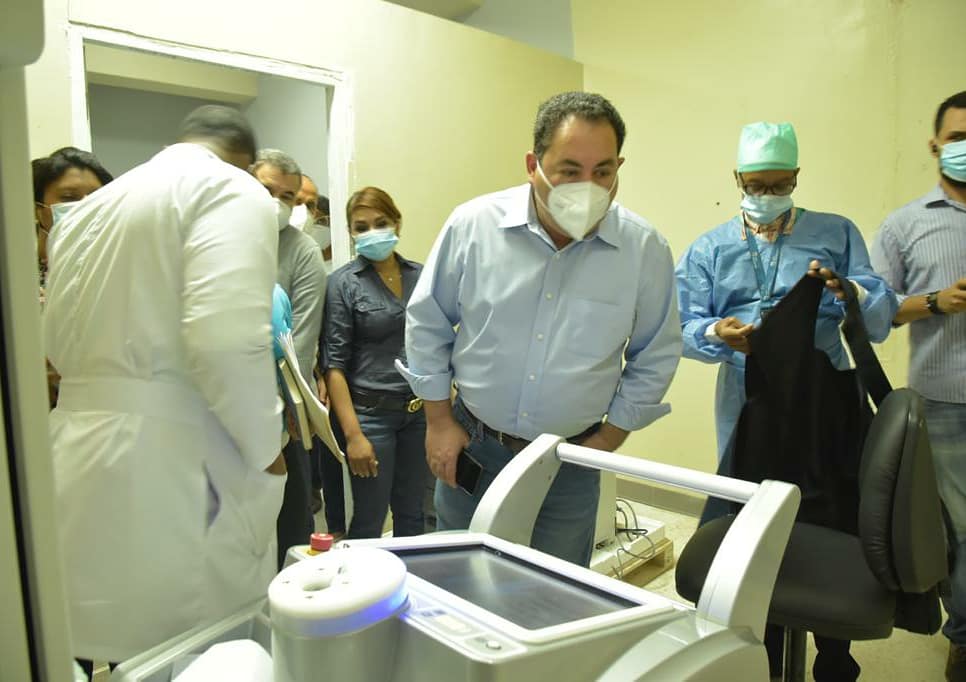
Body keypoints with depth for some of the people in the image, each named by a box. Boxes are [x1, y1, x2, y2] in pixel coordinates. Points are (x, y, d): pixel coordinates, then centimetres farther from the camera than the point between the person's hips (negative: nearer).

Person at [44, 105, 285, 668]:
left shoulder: (90, 207, 17)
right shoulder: (230, 189, -7)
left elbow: (60, 343, 19)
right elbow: (226, 339, -21)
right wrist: (264, 447, -8)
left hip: (82, 453, 8)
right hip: (176, 461, -8)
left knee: (118, 640, 18)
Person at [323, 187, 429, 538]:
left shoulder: (419, 274, 6)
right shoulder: (344, 282, -6)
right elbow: (335, 363, -9)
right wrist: (353, 434, -14)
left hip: (420, 410, 4)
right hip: (372, 413, -4)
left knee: (411, 514, 15)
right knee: (369, 520, 6)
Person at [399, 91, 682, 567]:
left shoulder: (645, 249, -11)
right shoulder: (473, 224, -13)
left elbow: (656, 357, 1)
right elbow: (427, 324, -1)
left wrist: (608, 440, 0)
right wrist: (438, 420, 0)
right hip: (470, 444, 0)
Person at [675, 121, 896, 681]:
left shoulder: (837, 234, 9)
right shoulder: (710, 249, 12)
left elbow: (882, 318, 1)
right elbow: (688, 329, 1)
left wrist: (847, 291, -20)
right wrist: (718, 334, -20)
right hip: (748, 412, 1)